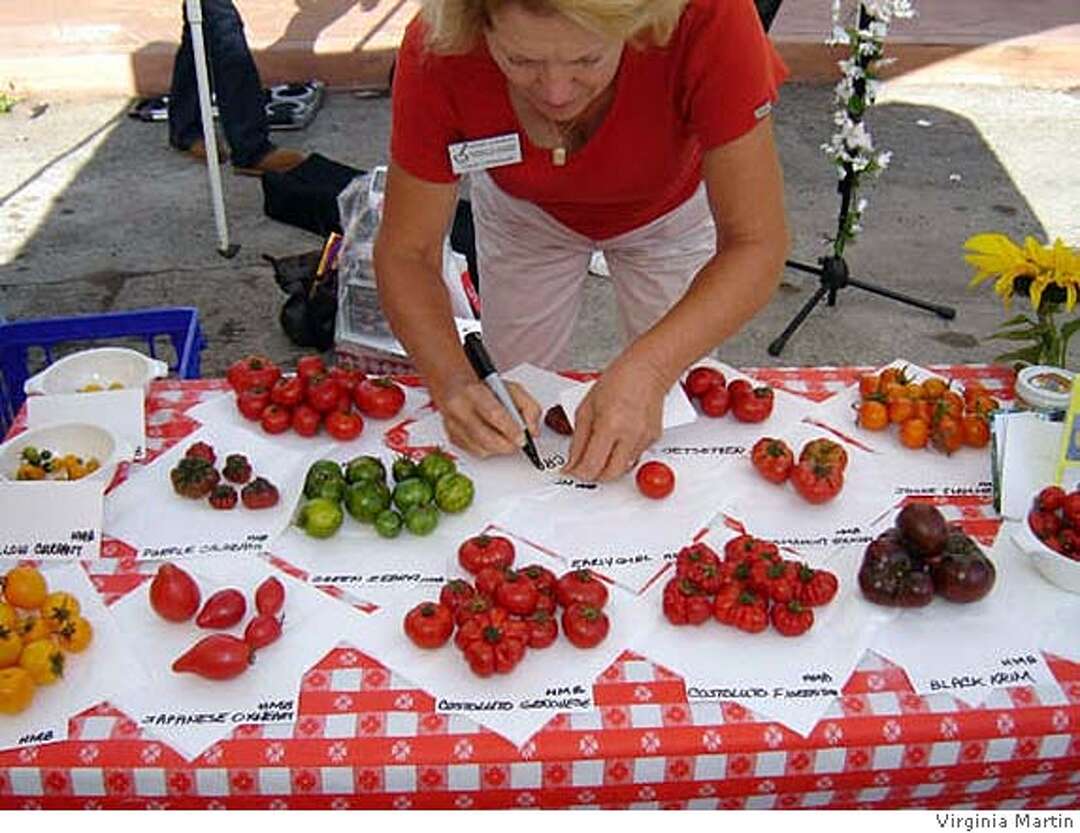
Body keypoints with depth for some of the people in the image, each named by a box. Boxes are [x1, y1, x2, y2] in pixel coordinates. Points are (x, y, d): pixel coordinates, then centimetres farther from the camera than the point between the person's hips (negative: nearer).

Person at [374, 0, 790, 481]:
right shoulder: (438, 52, -36)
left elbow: (756, 243, -36)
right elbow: (406, 251, -25)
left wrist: (647, 370, -50)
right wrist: (453, 380, -43)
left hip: (668, 210, 0)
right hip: (525, 213, 1)